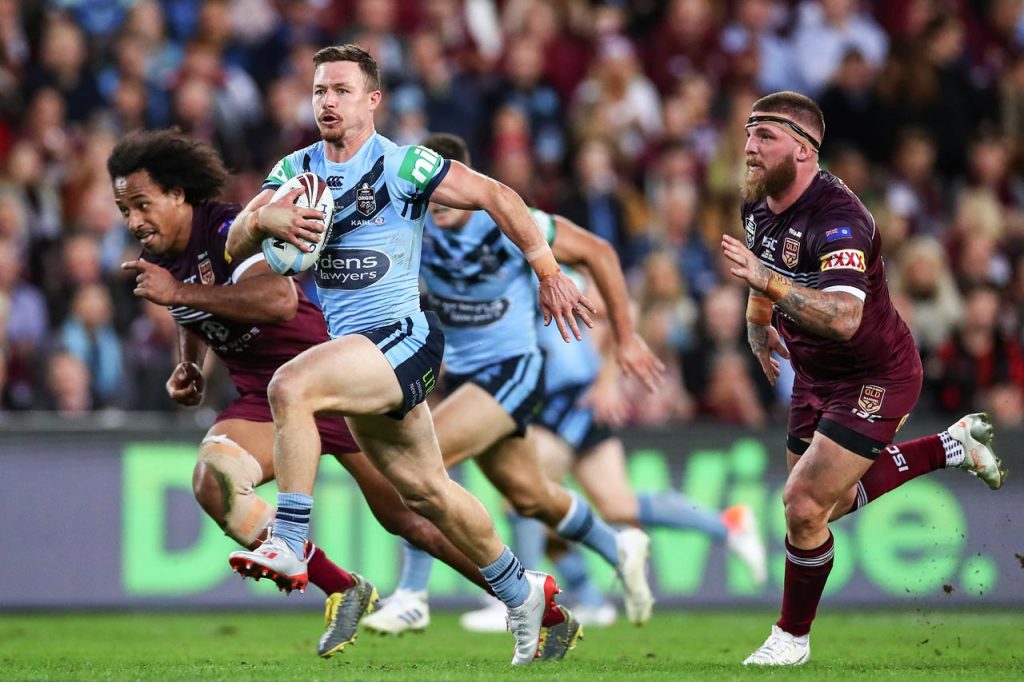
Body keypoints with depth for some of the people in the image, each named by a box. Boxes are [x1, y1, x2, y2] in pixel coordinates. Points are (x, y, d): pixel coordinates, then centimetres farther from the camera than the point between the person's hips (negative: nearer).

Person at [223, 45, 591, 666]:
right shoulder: (296, 171, 8)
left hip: (404, 338, -7)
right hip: (352, 348, 7)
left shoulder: (404, 166, -9)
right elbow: (237, 247, 3)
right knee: (426, 490, 15)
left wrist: (550, 275, -3)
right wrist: (264, 219, -21)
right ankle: (522, 593, 32)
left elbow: (497, 197, -4)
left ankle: (289, 547, -27)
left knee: (290, 386, -29)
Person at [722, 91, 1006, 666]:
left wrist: (768, 282, -54)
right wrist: (759, 322, 15)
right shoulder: (759, 204, -5)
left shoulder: (837, 219, -32)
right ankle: (952, 447, 37)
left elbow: (844, 318, -47)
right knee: (831, 503, 20)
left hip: (875, 378, -9)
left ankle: (793, 637, 6)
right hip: (815, 376, 9)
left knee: (805, 506, -15)